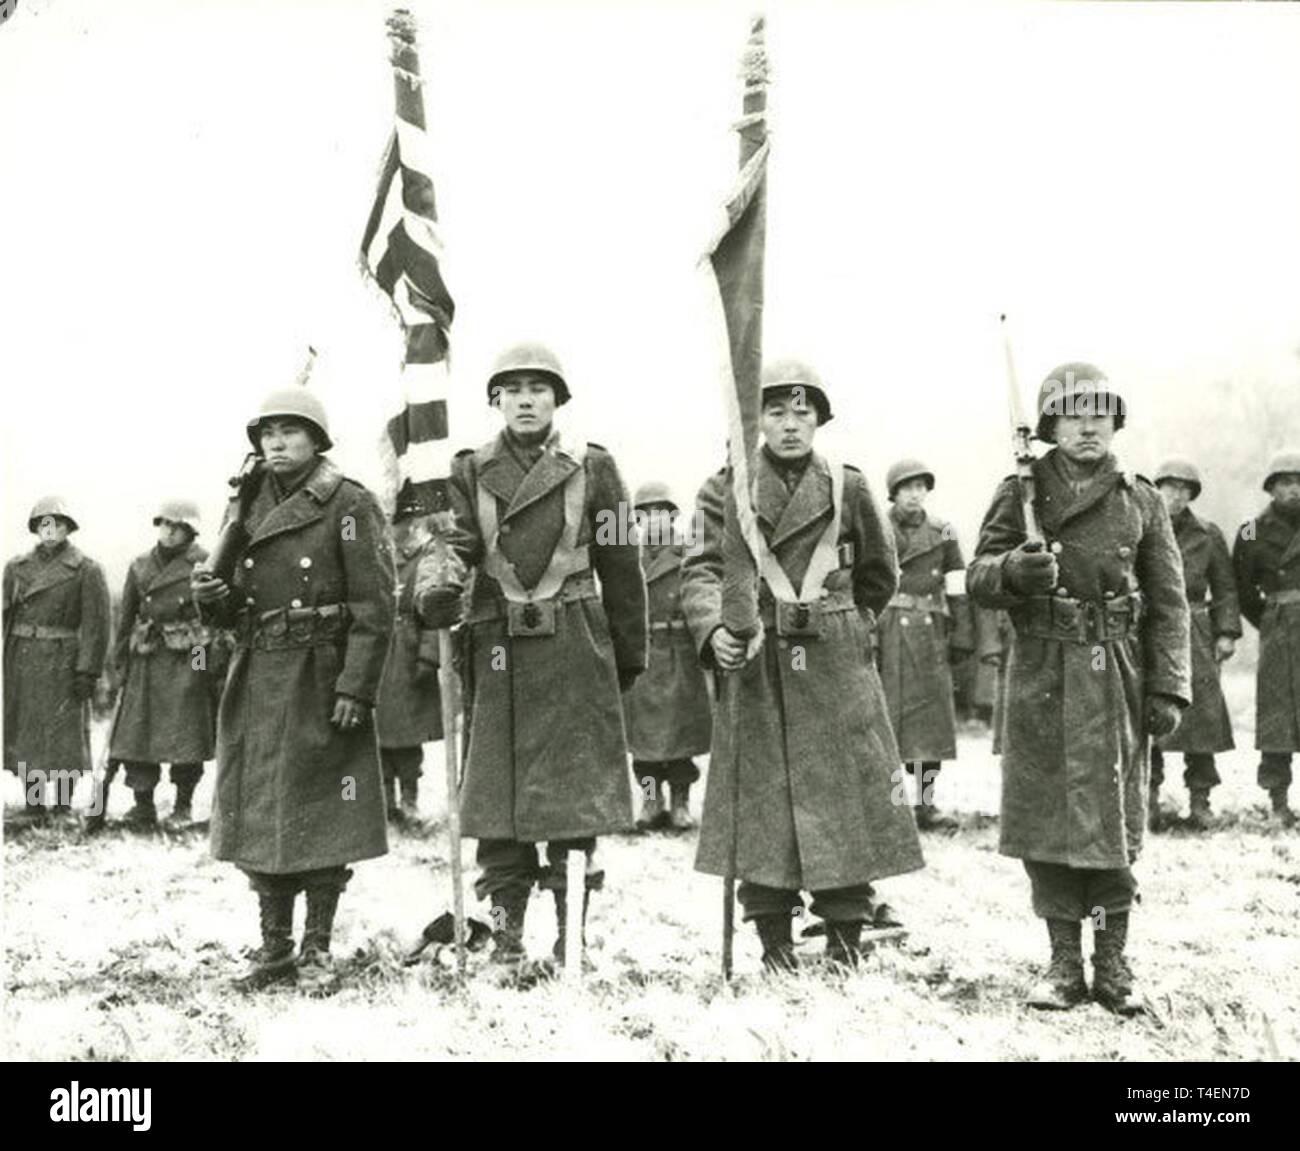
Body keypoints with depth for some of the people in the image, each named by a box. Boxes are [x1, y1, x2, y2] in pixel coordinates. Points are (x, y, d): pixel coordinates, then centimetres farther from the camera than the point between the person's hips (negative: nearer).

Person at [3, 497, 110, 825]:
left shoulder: (86, 571, -2)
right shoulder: (16, 568, 11)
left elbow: (96, 624, -6)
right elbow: (4, 613, 10)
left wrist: (87, 671, -13)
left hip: (62, 662, -4)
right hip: (20, 662, 4)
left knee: (63, 735, 0)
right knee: (23, 735, 6)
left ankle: (63, 805, 12)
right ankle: (33, 806, 15)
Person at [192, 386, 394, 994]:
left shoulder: (349, 505, -5)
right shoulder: (251, 505, 13)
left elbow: (375, 605, -11)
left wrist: (355, 689, -17)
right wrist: (212, 595, -4)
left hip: (321, 679, -6)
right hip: (256, 680, 6)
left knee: (322, 816, 1)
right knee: (258, 814, 8)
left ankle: (317, 948, 14)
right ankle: (274, 945, 21)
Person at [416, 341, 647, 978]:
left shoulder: (593, 468, 6)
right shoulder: (470, 471, 9)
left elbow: (620, 565, 9)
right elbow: (451, 544, -4)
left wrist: (630, 655, 11)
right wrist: (434, 589, -27)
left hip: (575, 648, -1)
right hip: (497, 650, 1)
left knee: (577, 795, 0)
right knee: (495, 793, 2)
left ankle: (571, 940, 10)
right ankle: (505, 943, 12)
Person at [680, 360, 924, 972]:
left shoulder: (847, 488, 6)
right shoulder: (725, 490, 4)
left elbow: (879, 575, 19)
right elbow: (701, 571, -8)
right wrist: (714, 629, -25)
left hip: (837, 673, 1)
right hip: (755, 670, 0)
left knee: (846, 804, 1)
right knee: (763, 805, 2)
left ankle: (845, 941, 11)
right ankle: (774, 943, 12)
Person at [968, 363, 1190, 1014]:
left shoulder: (1141, 501, 8)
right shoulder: (1021, 494, 5)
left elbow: (1168, 602, 6)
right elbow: (977, 579, 0)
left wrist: (1168, 687, -3)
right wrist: (1013, 569, -23)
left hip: (1116, 678, 0)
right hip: (1040, 676, 0)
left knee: (1113, 823, 2)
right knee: (1044, 822, 2)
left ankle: (1111, 963, 15)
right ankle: (1065, 963, 14)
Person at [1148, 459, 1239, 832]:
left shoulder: (1208, 535, 8)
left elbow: (1226, 588, 11)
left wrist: (1227, 632, 1)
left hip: (1194, 636, 1)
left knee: (1202, 714, -2)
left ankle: (1200, 801, 7)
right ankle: (1148, 798, 6)